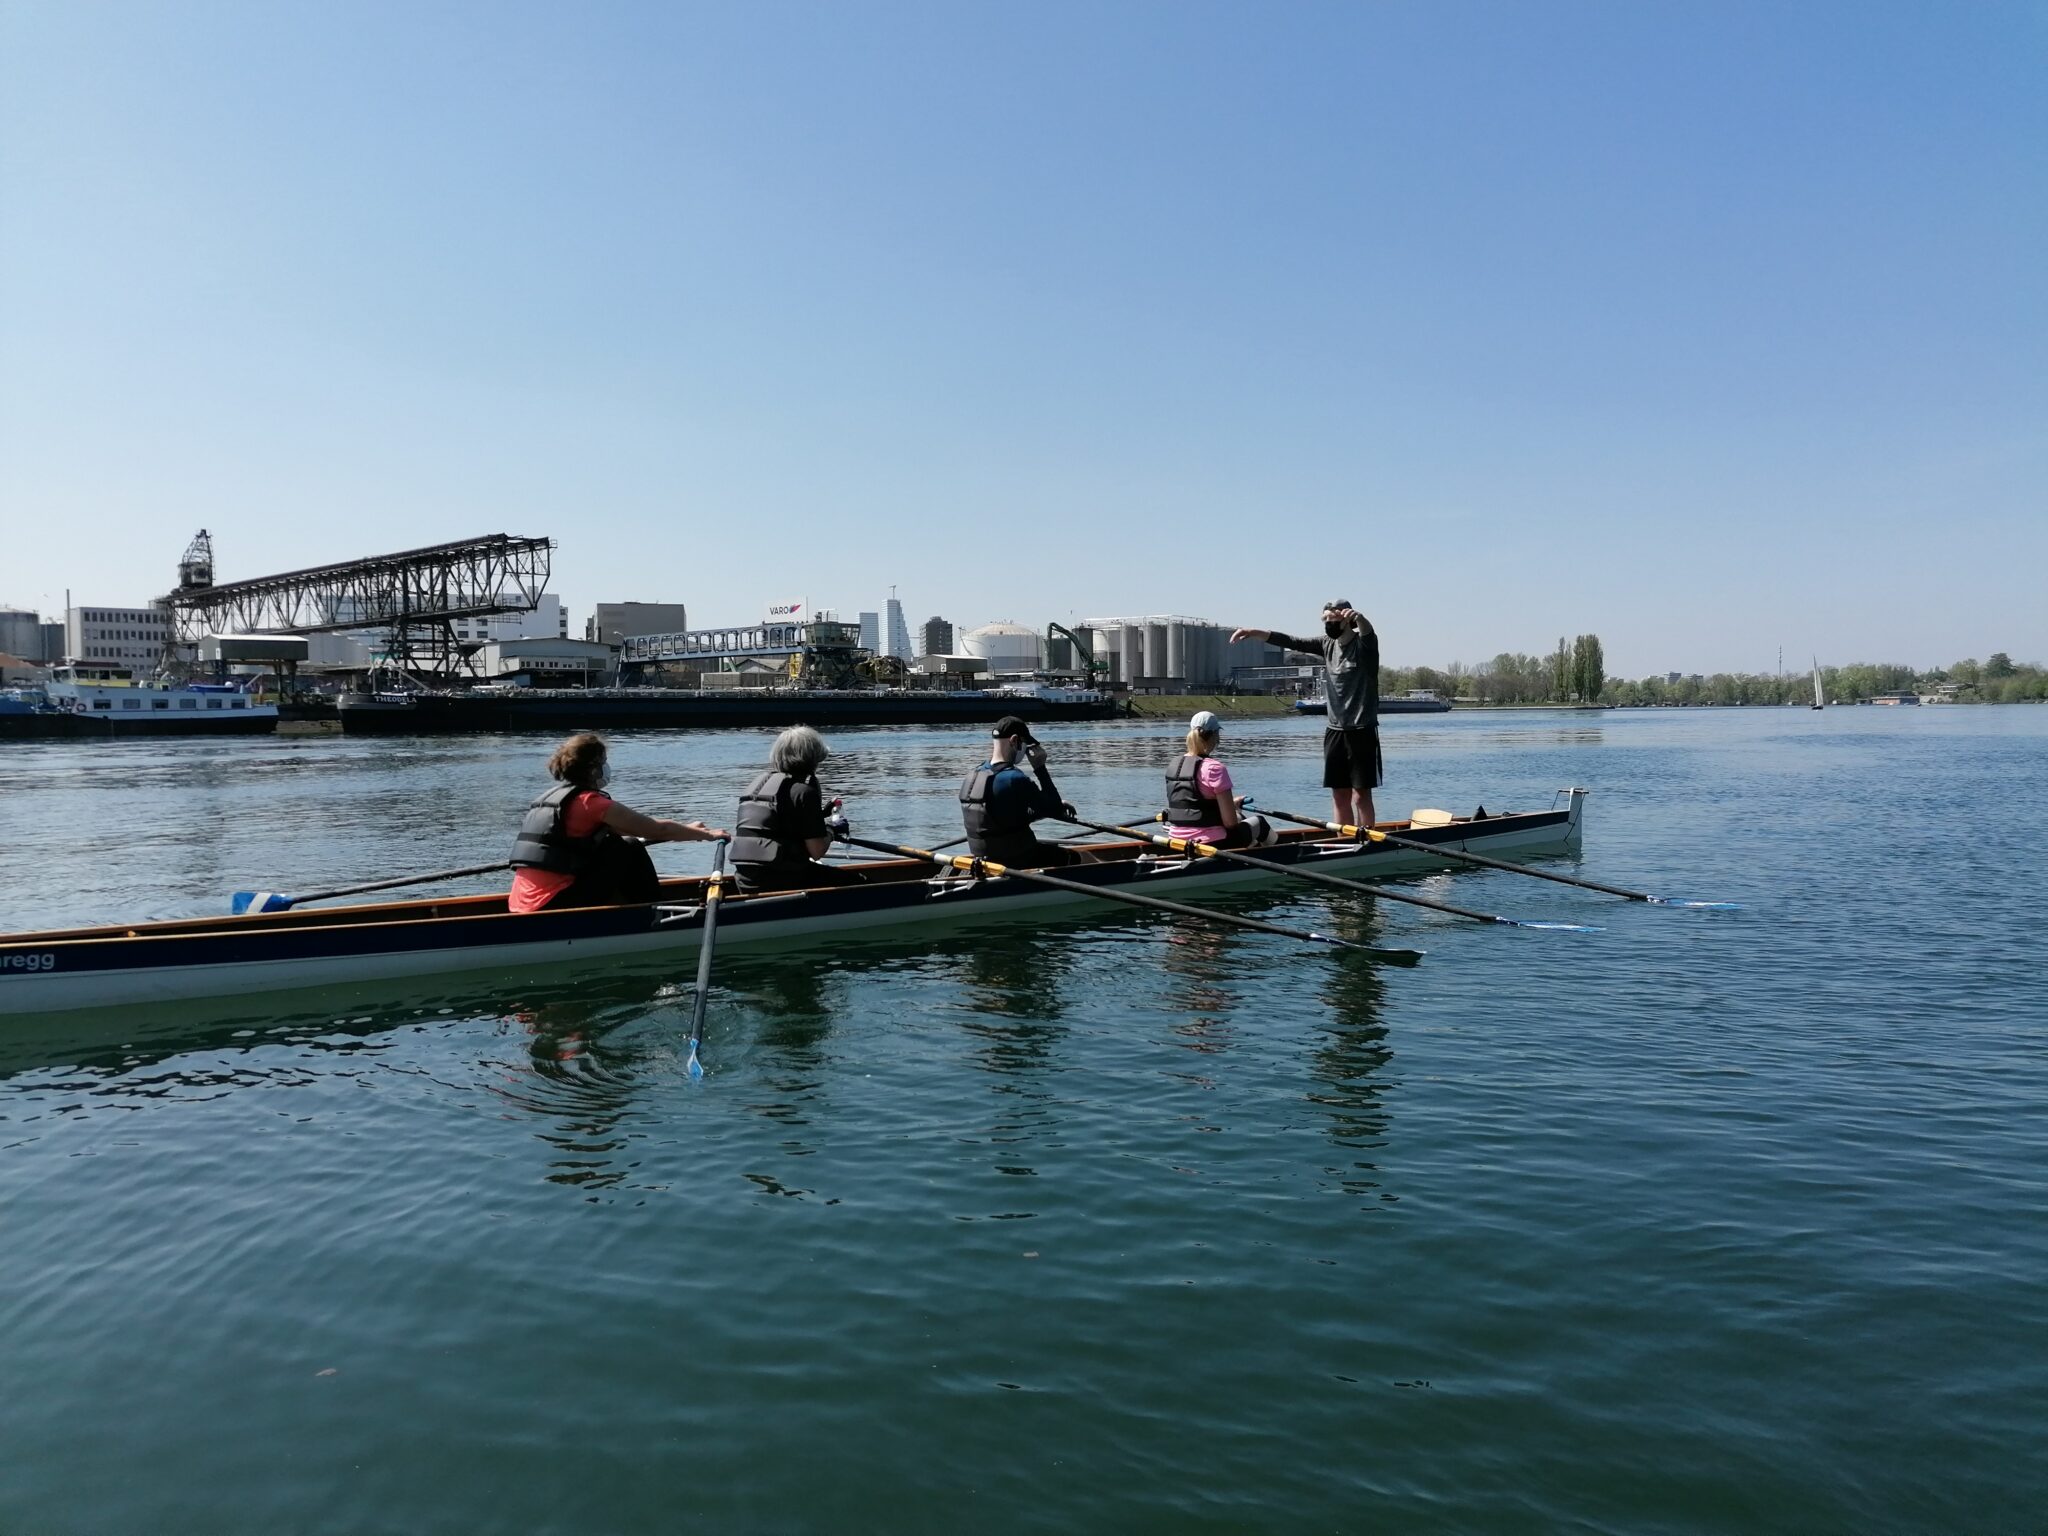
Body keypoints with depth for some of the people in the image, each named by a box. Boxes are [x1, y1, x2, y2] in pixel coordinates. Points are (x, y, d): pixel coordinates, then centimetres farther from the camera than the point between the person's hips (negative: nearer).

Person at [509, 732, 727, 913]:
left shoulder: (554, 797, 17)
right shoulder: (590, 801, -10)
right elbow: (658, 830, -6)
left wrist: (686, 828, 27)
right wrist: (706, 834, 9)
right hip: (552, 907, -9)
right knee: (629, 852, -2)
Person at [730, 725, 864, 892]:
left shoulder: (756, 783, 13)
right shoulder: (804, 791, -10)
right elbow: (817, 851, -12)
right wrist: (830, 829, 9)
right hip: (782, 882, -8)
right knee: (854, 881, 5)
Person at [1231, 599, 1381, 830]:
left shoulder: (1364, 644, -7)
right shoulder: (1327, 644, 9)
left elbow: (1367, 631, -29)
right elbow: (1292, 642, 5)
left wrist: (1359, 618, -53)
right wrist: (1255, 633, -6)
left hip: (1362, 732, -6)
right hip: (1335, 731, 6)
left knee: (1361, 794, -5)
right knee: (1339, 795, 7)